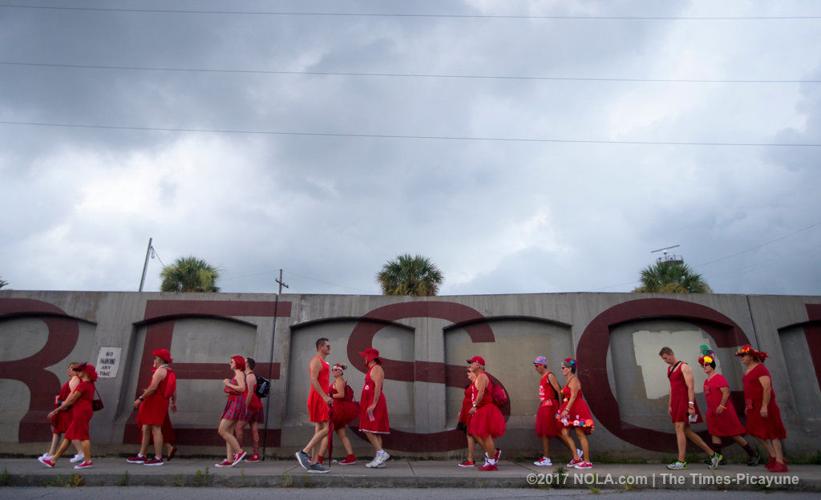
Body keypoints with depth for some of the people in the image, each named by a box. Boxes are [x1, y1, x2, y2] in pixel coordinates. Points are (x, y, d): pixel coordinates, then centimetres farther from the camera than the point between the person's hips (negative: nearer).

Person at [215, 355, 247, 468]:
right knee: (229, 433, 5)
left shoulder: (239, 373, -7)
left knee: (222, 431, -11)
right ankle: (229, 460, 4)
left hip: (236, 404, -9)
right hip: (233, 404, 9)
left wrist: (228, 384, -13)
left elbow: (242, 388, -22)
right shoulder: (237, 374, 20)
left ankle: (239, 452, -7)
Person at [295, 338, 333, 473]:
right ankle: (304, 452, -7)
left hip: (321, 399, 10)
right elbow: (313, 380, -21)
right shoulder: (316, 360, -10)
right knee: (326, 428, -12)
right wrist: (325, 396, -26)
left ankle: (314, 463, 8)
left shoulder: (323, 362, 20)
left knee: (319, 430, 7)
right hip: (318, 398, -10)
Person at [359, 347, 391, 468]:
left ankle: (381, 453, -12)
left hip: (375, 403, -10)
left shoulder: (376, 369, -10)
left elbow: (378, 387, -20)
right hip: (371, 403, 10)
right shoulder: (372, 369, 20)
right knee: (374, 431, 6)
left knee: (368, 430, -12)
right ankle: (379, 459, 7)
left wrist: (373, 404, -25)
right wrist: (363, 403, 19)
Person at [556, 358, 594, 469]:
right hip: (571, 411, 9)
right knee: (564, 433, 4)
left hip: (577, 410, -9)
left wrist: (566, 410, -26)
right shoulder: (568, 380, 16)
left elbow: (573, 396, -21)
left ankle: (587, 462, 5)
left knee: (580, 434, -3)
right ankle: (576, 457, 11)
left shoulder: (573, 380, -13)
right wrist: (564, 410, 20)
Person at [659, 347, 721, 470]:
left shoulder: (684, 367, -8)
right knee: (686, 431, 8)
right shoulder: (669, 369, 17)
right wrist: (670, 405, 18)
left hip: (684, 401, -9)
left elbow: (691, 387, -15)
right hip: (676, 402, 9)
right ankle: (713, 454, 19)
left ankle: (681, 462, -10)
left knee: (679, 428, -13)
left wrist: (691, 405, -22)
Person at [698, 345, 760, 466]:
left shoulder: (719, 377, -14)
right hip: (713, 412, 8)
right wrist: (710, 410, 19)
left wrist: (721, 406, -26)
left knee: (734, 434, 2)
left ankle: (753, 453, 20)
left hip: (723, 411, -8)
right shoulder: (706, 380, 11)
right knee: (715, 434, 4)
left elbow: (726, 392, -21)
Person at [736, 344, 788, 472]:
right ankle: (774, 457, 22)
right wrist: (747, 406, 17)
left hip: (764, 407, -9)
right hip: (754, 407, 9)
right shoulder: (748, 371, 12)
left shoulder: (760, 369, -15)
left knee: (771, 433, -4)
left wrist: (764, 406, -27)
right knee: (761, 433, 12)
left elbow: (767, 388, -23)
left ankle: (780, 462, 1)